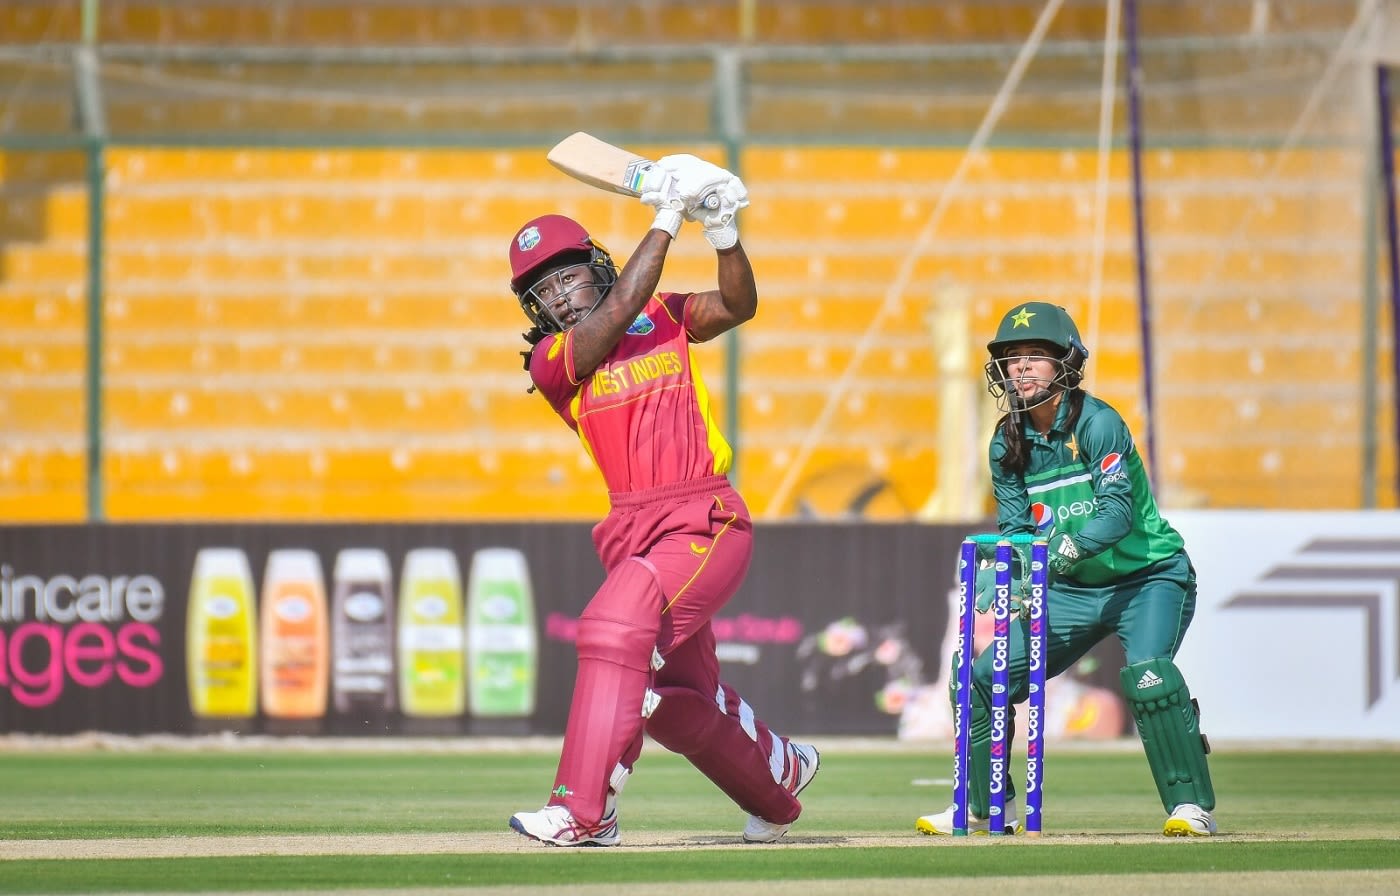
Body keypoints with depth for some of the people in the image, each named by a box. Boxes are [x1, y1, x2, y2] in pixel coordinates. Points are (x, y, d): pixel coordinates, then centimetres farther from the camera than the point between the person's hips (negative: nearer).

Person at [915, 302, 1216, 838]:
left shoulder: (1096, 422, -19)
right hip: (1072, 591, 7)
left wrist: (1062, 550, -45)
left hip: (1148, 578, -7)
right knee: (983, 679, 2)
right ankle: (987, 805, 20)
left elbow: (1118, 510, -30)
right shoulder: (1008, 443, -1)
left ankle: (1191, 806, -23)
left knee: (1147, 671, -32)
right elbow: (1014, 528, 1)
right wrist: (998, 575, -21)